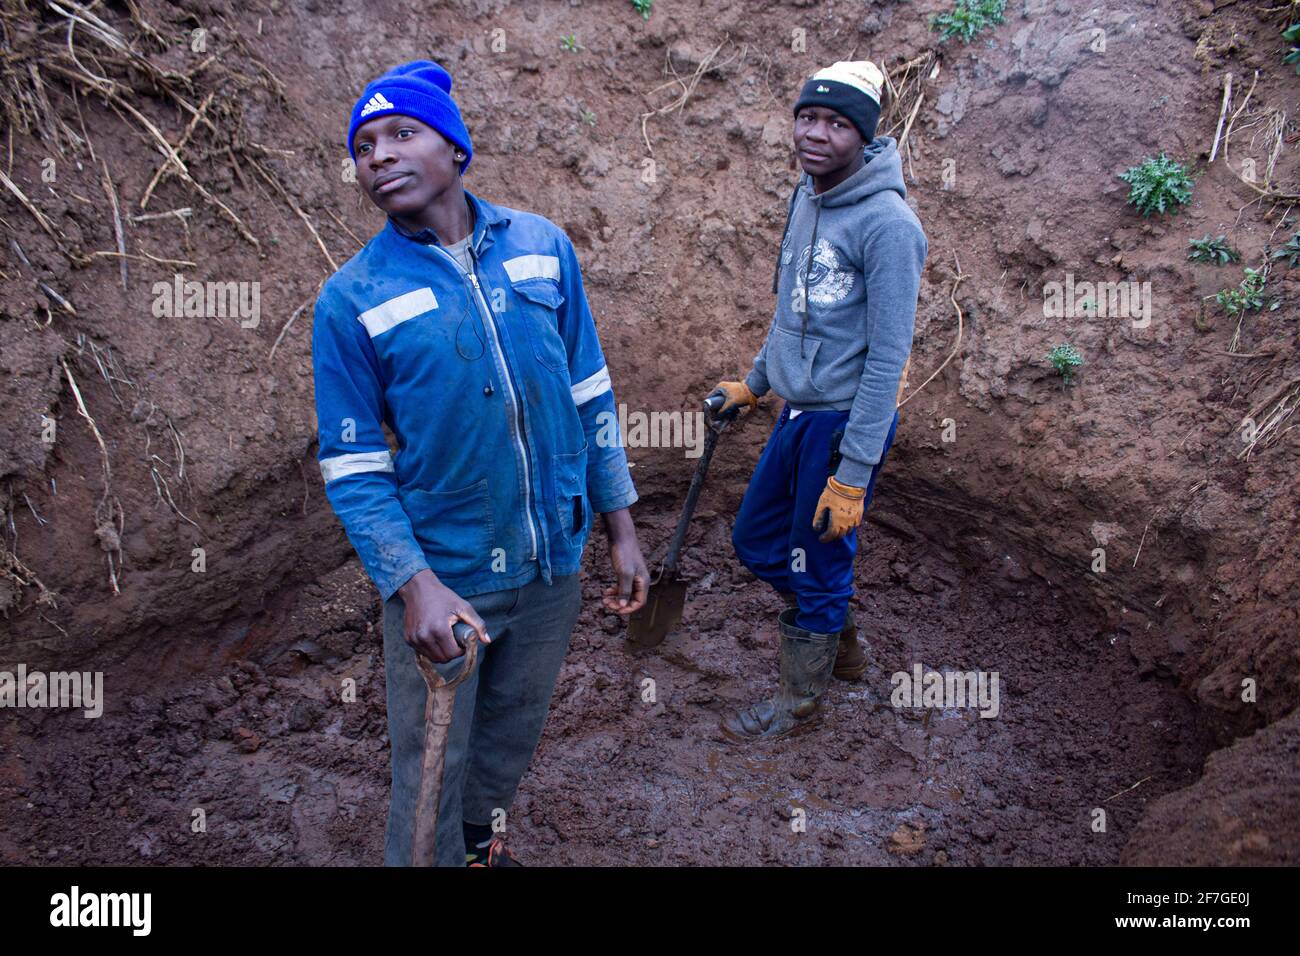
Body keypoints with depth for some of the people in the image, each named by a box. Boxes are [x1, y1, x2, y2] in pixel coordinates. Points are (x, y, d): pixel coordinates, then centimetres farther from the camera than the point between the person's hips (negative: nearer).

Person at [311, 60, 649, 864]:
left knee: (513, 737, 24)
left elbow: (589, 391, 4)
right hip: (443, 578, -3)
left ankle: (481, 844, 52)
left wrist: (620, 526, 4)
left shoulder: (543, 245, -3)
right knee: (432, 771, 11)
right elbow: (352, 465, -9)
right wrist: (414, 583, -22)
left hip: (553, 565, 4)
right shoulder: (352, 299, -10)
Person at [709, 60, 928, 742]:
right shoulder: (805, 199, 7)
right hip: (796, 412, 9)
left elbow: (888, 358, -21)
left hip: (846, 422, -9)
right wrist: (753, 381, 26)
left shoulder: (886, 223, -20)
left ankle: (799, 702, 29)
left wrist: (853, 476, -22)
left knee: (818, 568, 6)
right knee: (757, 539, 19)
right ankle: (842, 645, 42)